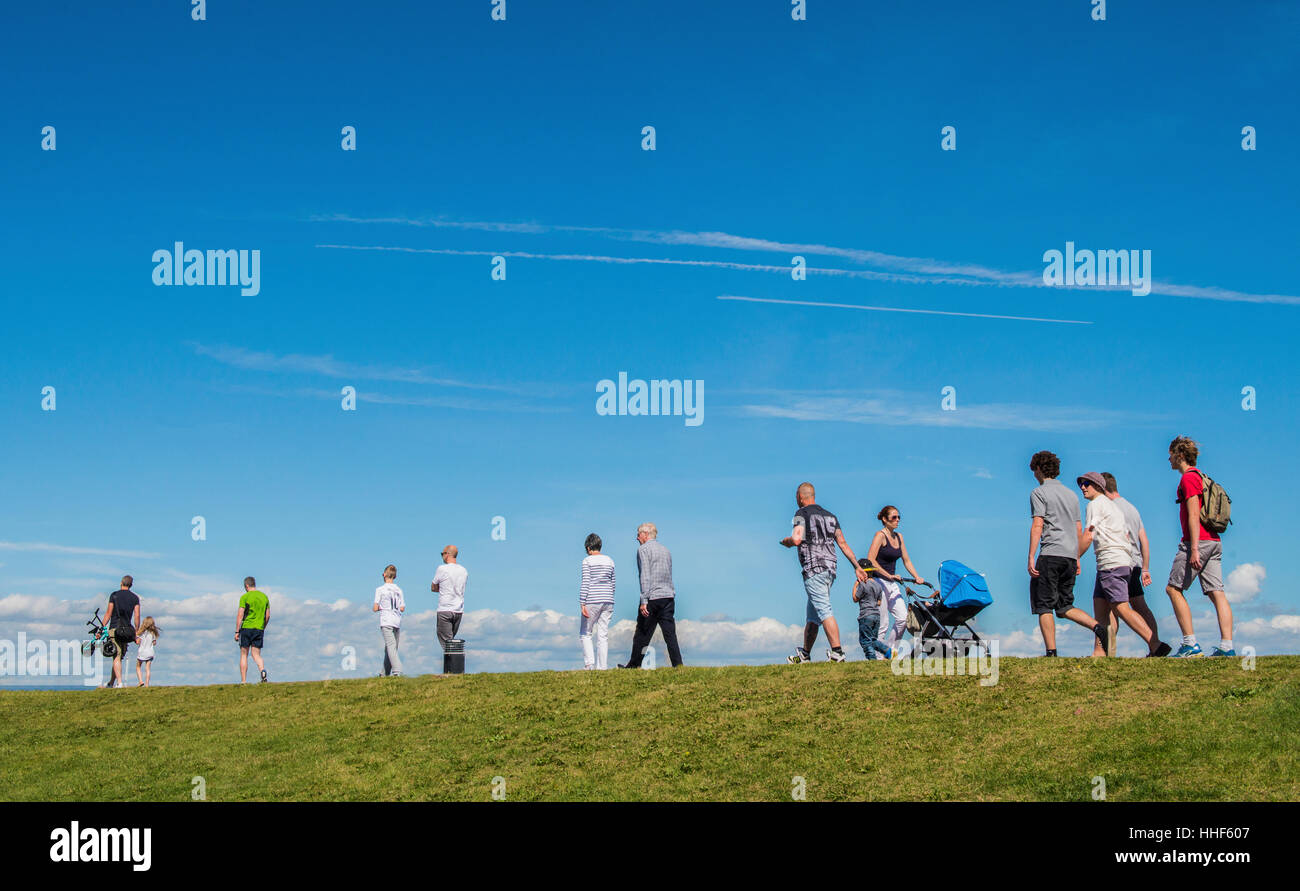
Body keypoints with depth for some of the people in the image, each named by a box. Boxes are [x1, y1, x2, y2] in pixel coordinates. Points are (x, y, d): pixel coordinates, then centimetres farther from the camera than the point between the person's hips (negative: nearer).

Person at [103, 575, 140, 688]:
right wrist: (137, 633, 7)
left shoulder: (114, 595, 1)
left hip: (115, 628, -3)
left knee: (116, 657, -9)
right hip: (127, 630, 3)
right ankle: (111, 682, 19)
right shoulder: (135, 598, 7)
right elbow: (137, 616, 2)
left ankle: (119, 682, -21)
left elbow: (108, 613, -1)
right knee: (120, 657, 13)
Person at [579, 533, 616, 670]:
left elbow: (585, 583, -11)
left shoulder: (587, 561, -4)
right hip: (607, 601, 5)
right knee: (603, 636, 5)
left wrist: (582, 604, -12)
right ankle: (602, 667, 2)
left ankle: (589, 663, -11)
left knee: (585, 634, 5)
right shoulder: (609, 561, 12)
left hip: (592, 602, -5)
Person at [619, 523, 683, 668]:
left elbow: (645, 576, -14)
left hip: (652, 597, -6)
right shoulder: (665, 550, 19)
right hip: (669, 596, 6)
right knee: (670, 635, 2)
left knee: (642, 634, 4)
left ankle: (633, 665, 14)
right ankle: (678, 666, -6)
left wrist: (644, 601, -17)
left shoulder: (643, 549, -4)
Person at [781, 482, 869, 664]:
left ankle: (837, 653, -23)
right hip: (830, 569, 8)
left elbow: (797, 539, -17)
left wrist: (786, 541, 5)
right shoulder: (830, 516, 19)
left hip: (814, 569, -8)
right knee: (812, 615, 15)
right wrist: (857, 567, 12)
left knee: (824, 611, -14)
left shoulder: (802, 513, -3)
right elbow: (843, 543, 14)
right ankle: (804, 655, 21)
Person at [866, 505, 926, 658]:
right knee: (883, 624, -8)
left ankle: (890, 651, 8)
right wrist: (889, 575, -23)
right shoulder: (880, 535, -10)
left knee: (903, 618, -4)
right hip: (878, 581, -7)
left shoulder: (898, 536, 13)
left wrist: (917, 577, 6)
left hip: (892, 583, 7)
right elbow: (871, 560, -20)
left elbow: (906, 560, 18)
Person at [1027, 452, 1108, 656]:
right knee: (1064, 607, 12)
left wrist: (1031, 558, -13)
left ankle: (1052, 652, -9)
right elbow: (1079, 530, 20)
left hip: (1050, 555, -7)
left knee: (1044, 607, -2)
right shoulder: (1071, 494, 20)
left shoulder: (1039, 493, -1)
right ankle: (1097, 626, -10)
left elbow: (1037, 526, -11)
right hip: (1070, 556, 7)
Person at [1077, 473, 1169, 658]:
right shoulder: (1113, 506, 27)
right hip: (1124, 562, 10)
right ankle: (1099, 653, -1)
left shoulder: (1096, 504, -2)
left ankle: (1156, 646, -20)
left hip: (1111, 563, -10)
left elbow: (1087, 537, -9)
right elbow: (1126, 537, 23)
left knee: (1121, 608, -14)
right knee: (1100, 608, 5)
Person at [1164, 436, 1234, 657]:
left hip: (1198, 541, -9)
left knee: (1173, 588, -3)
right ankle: (1227, 646, -6)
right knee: (1217, 593, 2)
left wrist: (1194, 549, -21)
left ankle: (1190, 644, -10)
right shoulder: (1200, 476, 22)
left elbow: (1194, 515, -16)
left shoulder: (1188, 478, -8)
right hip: (1214, 542, 9)